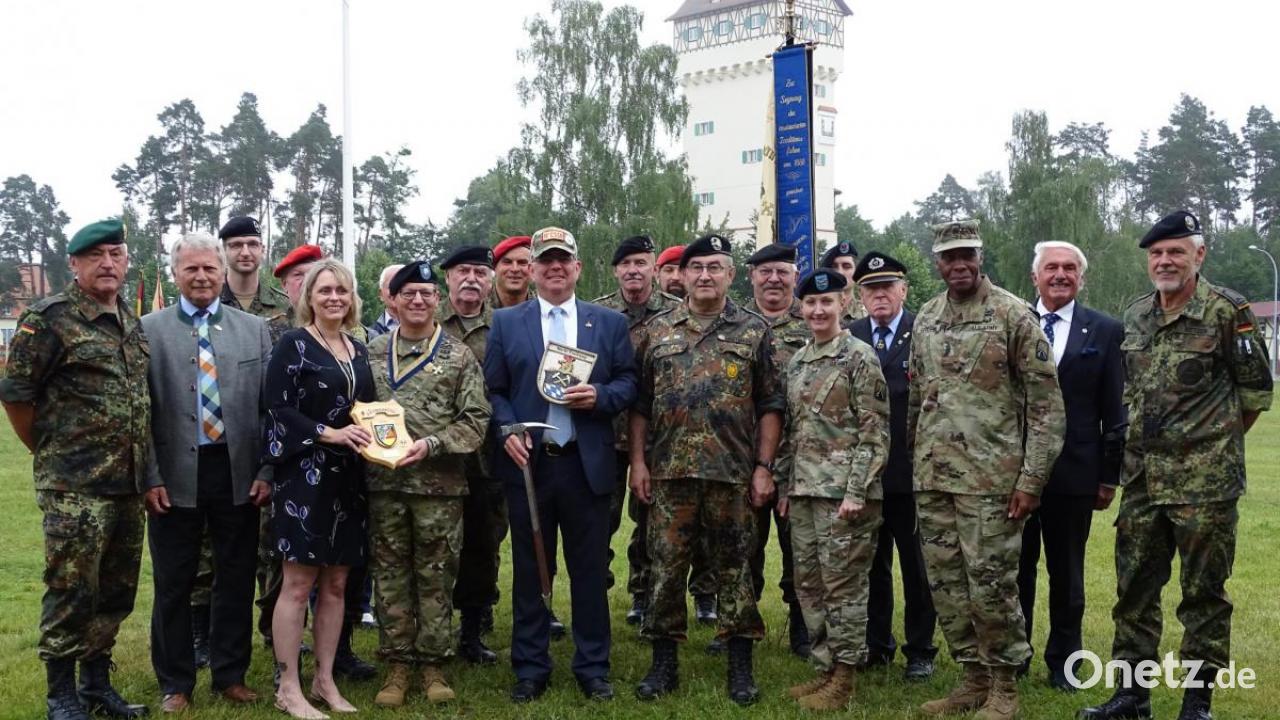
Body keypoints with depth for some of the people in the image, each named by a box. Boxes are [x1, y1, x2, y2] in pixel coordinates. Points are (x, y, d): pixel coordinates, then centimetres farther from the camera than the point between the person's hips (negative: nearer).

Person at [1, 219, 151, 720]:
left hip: (127, 485, 7)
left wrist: (144, 468, 15)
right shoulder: (50, 318, -9)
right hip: (74, 488, -7)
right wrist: (50, 453, 2)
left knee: (117, 591, 13)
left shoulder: (131, 322, 13)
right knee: (71, 594, -1)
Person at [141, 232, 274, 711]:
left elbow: (269, 406, 5)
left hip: (238, 474, 2)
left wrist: (267, 472, -2)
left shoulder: (254, 329, 6)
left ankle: (231, 675, 25)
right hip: (175, 475, -2)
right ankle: (175, 684, 23)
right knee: (173, 583, 8)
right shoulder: (148, 330, 1)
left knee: (237, 579, 10)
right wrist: (150, 477, -9)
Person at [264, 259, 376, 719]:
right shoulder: (293, 344, -5)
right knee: (299, 583, -2)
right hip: (304, 475, -6)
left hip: (348, 478, 6)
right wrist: (329, 433, -21)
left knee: (336, 584, 10)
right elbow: (278, 409, -12)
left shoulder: (359, 350, 13)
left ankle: (325, 681, 19)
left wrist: (374, 436, -1)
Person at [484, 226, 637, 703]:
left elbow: (628, 382, 7)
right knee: (528, 571, 8)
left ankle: (593, 668, 18)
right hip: (527, 462, 0)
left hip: (587, 465, 0)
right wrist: (507, 431, -10)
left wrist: (599, 396, -13)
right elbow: (493, 390, 5)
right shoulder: (505, 323, 8)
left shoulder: (610, 323, 9)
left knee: (589, 570, 6)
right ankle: (530, 669, 19)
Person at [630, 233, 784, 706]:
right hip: (669, 472, 2)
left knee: (734, 567, 6)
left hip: (734, 473, -1)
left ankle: (740, 667, 17)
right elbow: (640, 403, 8)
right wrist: (638, 461, 1)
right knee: (666, 566, 6)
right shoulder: (657, 330, 8)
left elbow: (771, 405, 2)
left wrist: (764, 466, -4)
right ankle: (664, 663, 17)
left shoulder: (755, 331, 3)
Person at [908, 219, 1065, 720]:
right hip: (932, 477, 6)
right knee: (946, 585, 10)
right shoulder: (925, 318, 10)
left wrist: (1031, 478, -12)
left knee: (990, 584, -2)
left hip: (989, 478, -6)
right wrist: (912, 459, 13)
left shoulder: (1013, 314, -7)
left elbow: (1046, 402, -8)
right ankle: (974, 679, 24)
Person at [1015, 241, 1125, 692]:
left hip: (1073, 473, -1)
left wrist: (1109, 474, -2)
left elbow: (1115, 411, 1)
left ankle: (1063, 661, 24)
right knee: (1015, 570, 11)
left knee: (1067, 574, 11)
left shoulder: (1105, 332, 1)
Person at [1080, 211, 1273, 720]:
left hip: (1205, 479, -6)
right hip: (1143, 478, 6)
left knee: (1204, 592, 3)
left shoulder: (1227, 311, -7)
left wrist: (1218, 443, 6)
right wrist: (1143, 442, 15)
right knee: (1135, 587, 10)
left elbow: (1256, 390, -1)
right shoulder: (1135, 316, 10)